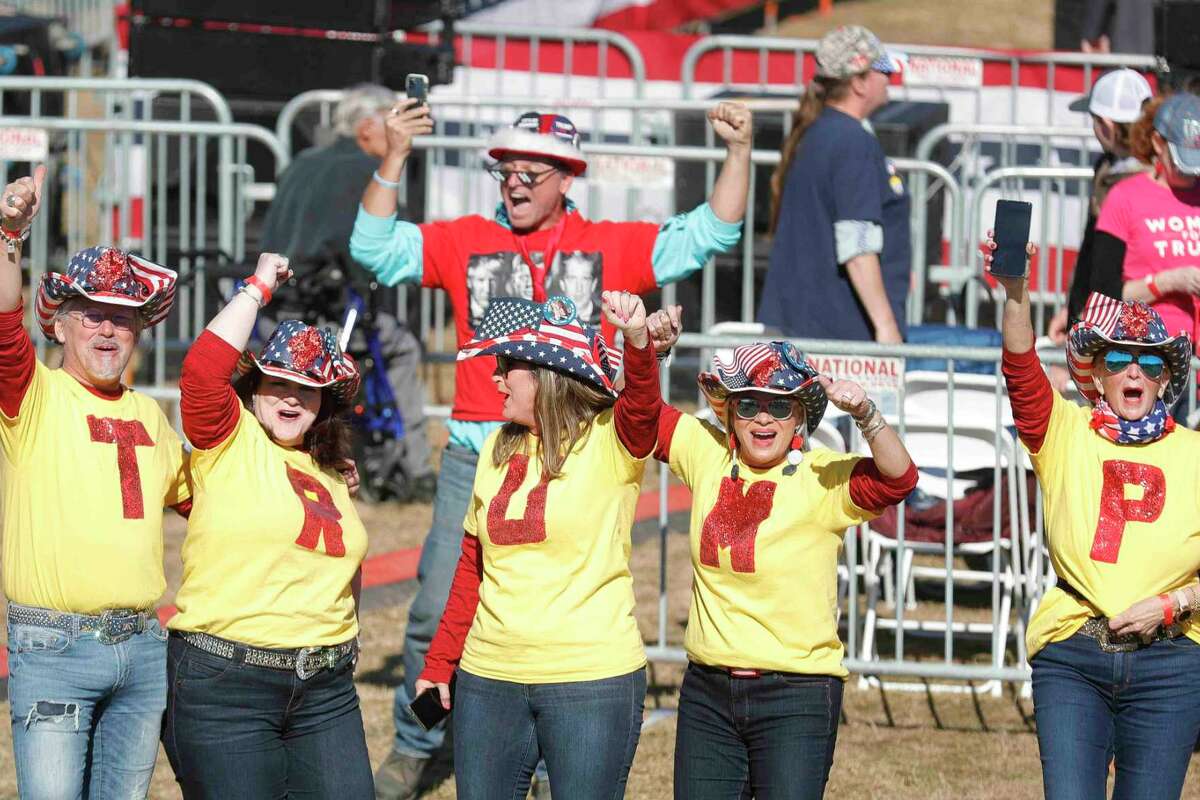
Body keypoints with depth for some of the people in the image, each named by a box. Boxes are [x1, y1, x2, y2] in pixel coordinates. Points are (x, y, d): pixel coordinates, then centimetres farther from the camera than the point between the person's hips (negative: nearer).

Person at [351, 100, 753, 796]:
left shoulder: (611, 247, 6)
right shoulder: (465, 241, 7)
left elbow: (706, 238, 4)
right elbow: (377, 249, 0)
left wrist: (738, 154, -8)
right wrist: (395, 158, -11)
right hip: (477, 459, 1)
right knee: (439, 613, 0)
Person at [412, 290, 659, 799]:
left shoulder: (608, 442, -5)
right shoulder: (498, 449, 11)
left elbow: (642, 402, -28)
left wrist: (638, 339, -48)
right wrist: (439, 663, 15)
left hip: (591, 680, -5)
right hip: (488, 678, 5)